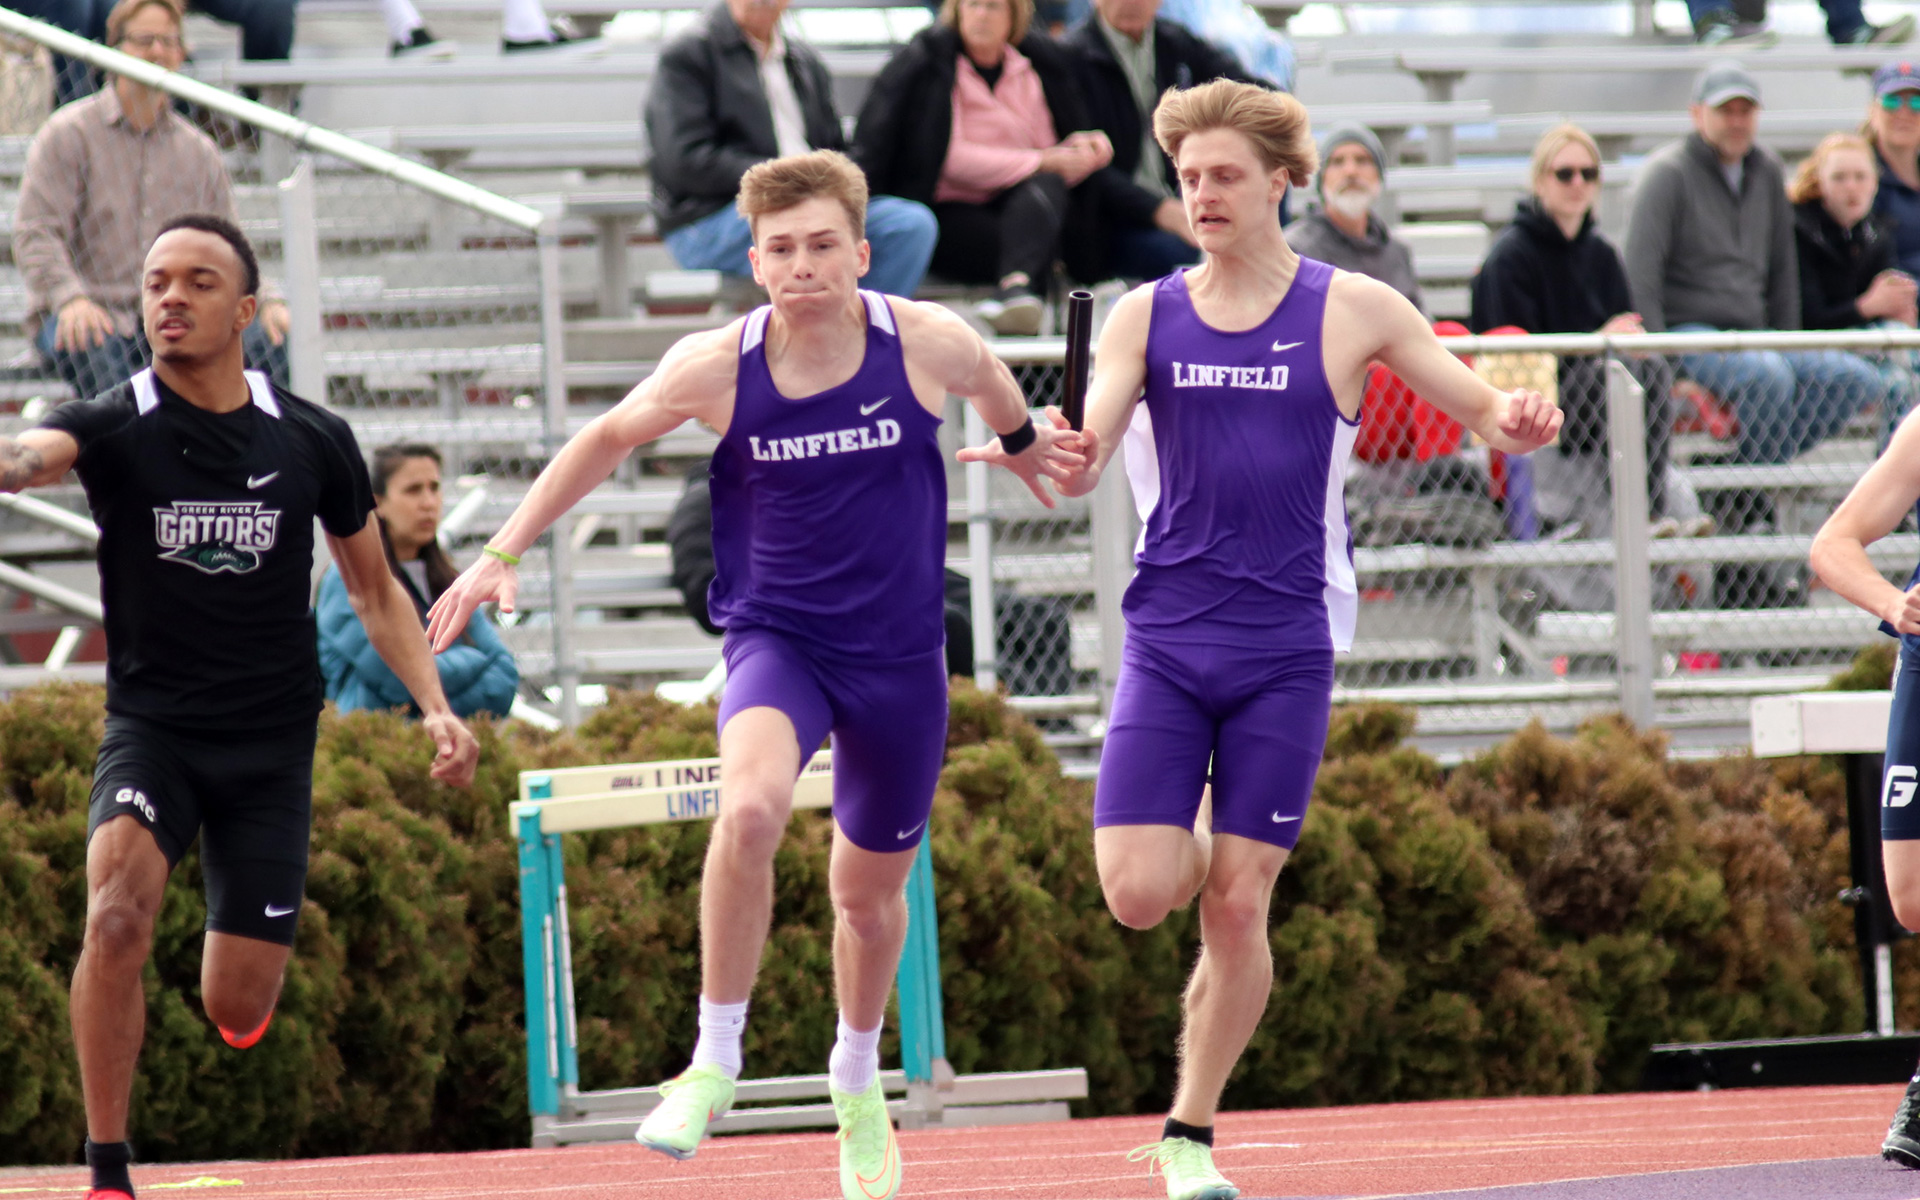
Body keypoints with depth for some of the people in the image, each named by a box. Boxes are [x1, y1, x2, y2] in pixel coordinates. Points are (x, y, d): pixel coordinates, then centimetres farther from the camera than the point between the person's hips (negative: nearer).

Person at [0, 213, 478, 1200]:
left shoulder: (314, 442, 1)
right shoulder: (114, 428, -7)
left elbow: (375, 588, 14)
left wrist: (435, 705, 1)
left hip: (271, 744, 2)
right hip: (151, 729, -2)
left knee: (237, 1009, 0)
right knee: (117, 912, -30)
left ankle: (241, 961, 40)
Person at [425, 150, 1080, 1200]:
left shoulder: (927, 345, -10)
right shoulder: (717, 368, -11)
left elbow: (996, 393, 15)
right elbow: (607, 438, 7)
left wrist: (1026, 449, 35)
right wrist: (505, 551, 4)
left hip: (898, 655, 2)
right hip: (773, 637, -1)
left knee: (868, 887, 15)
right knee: (750, 808, -31)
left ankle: (858, 1080, 44)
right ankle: (715, 1060, -17)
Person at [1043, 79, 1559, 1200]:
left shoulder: (1351, 310, 2)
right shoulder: (1146, 316, 7)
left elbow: (1490, 411, 5)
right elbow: (1082, 465, -3)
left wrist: (1517, 423, -19)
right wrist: (1062, 458, -27)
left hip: (1286, 647, -1)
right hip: (1167, 635, 2)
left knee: (1237, 908, -4)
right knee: (1139, 892, -12)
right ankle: (1203, 844, 24)